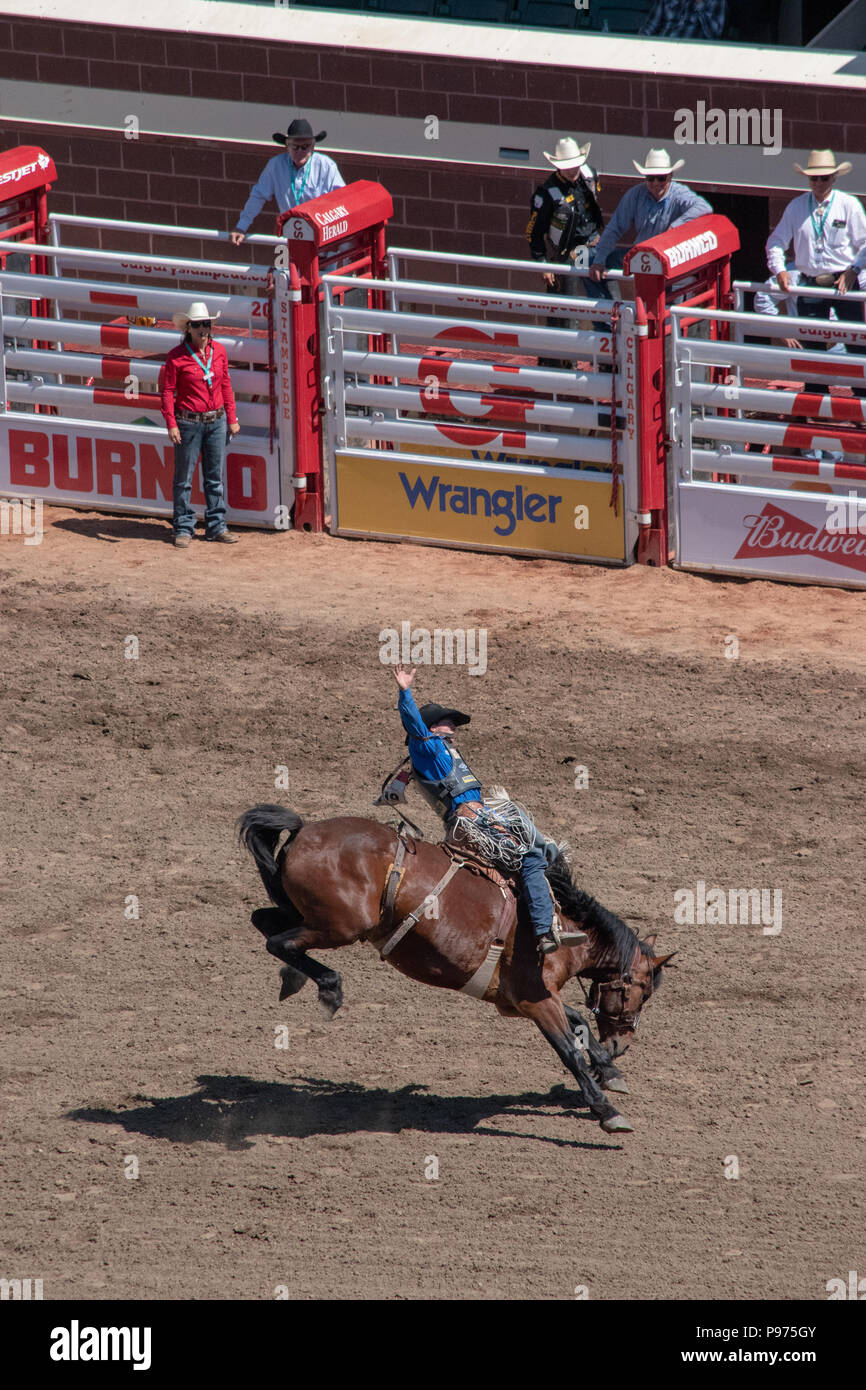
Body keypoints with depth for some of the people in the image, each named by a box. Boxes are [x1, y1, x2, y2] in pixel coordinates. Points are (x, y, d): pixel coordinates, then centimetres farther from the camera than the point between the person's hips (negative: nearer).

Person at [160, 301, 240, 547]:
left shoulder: (218, 351, 4)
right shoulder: (177, 356, -10)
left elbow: (225, 386, 11)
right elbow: (168, 391, -7)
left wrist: (232, 418, 11)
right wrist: (171, 424, -14)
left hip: (216, 421, 4)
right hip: (189, 422, -4)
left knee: (215, 476, 10)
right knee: (184, 478, 3)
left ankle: (216, 526, 19)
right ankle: (183, 529, 12)